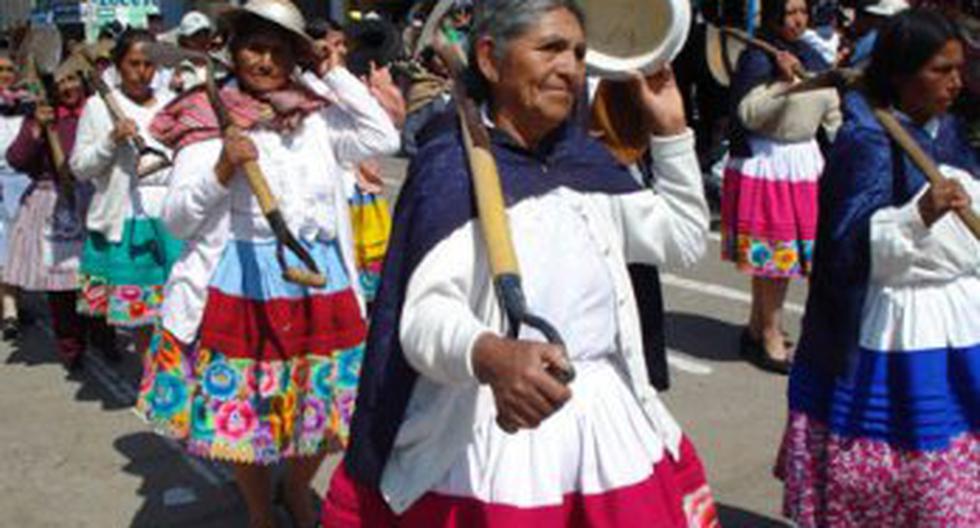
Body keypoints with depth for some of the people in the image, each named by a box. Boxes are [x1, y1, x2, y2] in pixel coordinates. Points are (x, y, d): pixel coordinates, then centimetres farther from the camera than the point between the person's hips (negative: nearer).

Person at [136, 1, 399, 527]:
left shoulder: (316, 116, 6)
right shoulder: (207, 120, -4)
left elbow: (384, 137, -4)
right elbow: (176, 220, -6)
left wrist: (333, 72, -2)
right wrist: (221, 170, -23)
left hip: (319, 282, 3)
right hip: (242, 285, -3)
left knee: (326, 405, 12)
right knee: (244, 412, 9)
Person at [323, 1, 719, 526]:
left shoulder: (587, 158, 8)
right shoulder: (453, 168, -11)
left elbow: (683, 238, 21)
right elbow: (425, 314, -24)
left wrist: (671, 130, 13)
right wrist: (491, 356, -45)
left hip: (608, 420, 6)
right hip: (497, 429, -6)